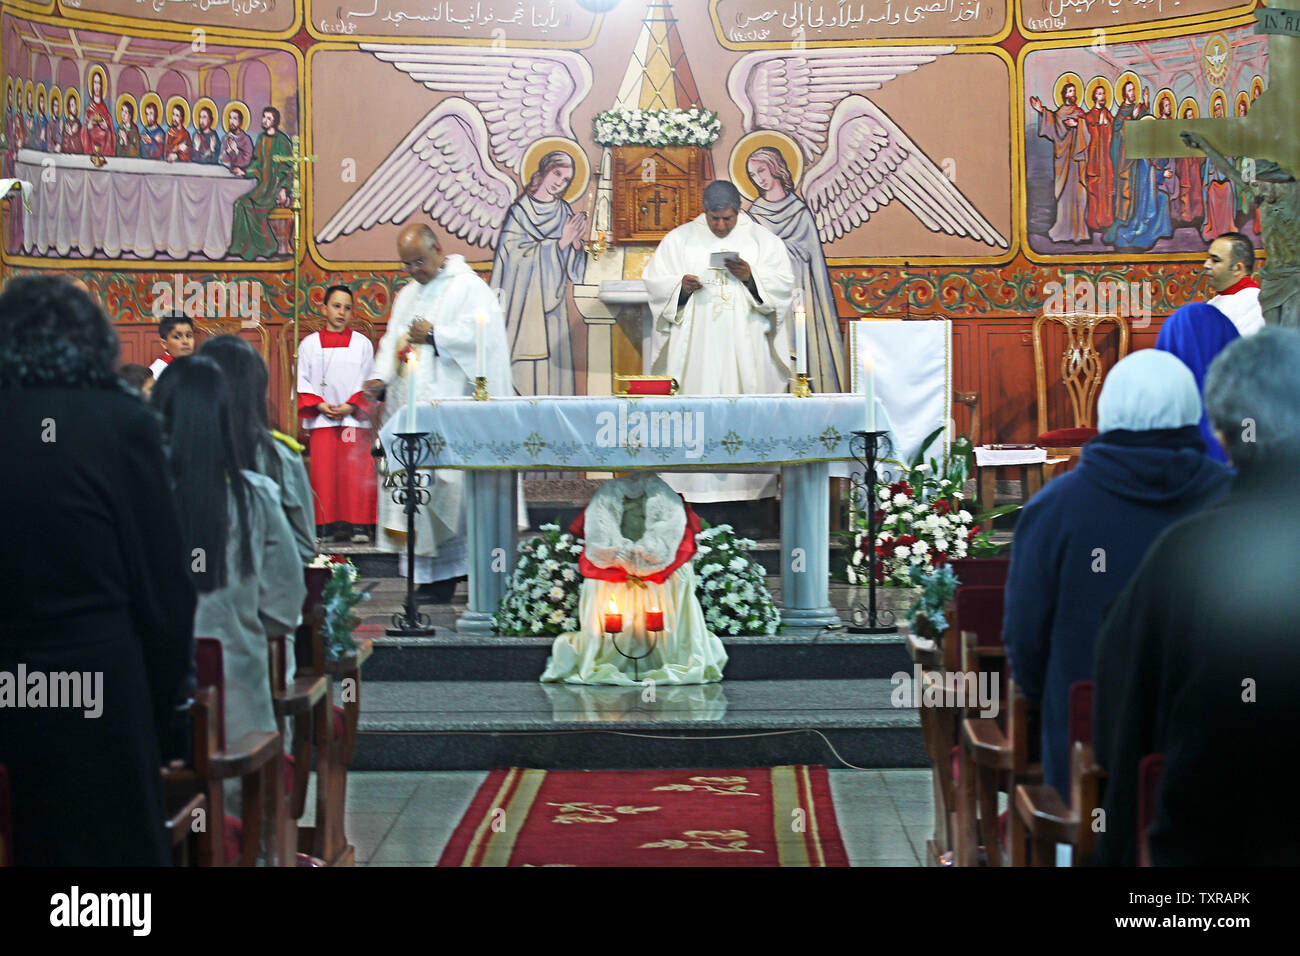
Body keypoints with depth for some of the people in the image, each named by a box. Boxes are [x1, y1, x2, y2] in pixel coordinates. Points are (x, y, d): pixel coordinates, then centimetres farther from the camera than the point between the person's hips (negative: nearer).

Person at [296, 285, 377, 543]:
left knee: (355, 471, -5)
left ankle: (356, 524, -1)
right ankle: (322, 524, 2)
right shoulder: (309, 344, 9)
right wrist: (320, 405, -9)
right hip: (322, 419, 0)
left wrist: (351, 406, -9)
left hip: (354, 418, 0)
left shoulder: (362, 343, 8)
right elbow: (303, 381, 6)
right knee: (322, 471, -3)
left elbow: (369, 383, 6)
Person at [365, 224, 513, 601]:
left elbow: (479, 331, -13)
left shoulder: (468, 287, 0)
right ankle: (434, 577, 5)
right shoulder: (408, 294, 23)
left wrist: (434, 336, -12)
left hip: (452, 406, -7)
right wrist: (381, 377, 3)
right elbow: (392, 340, 19)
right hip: (411, 407, 7)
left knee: (449, 483, -13)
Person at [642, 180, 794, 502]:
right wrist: (681, 286, -13)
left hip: (744, 345, 0)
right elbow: (654, 281, 6)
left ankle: (744, 482, -2)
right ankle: (695, 482, -4)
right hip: (695, 345, 0)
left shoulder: (762, 240, 9)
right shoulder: (680, 239, 10)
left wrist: (751, 277, -14)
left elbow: (783, 282, 2)